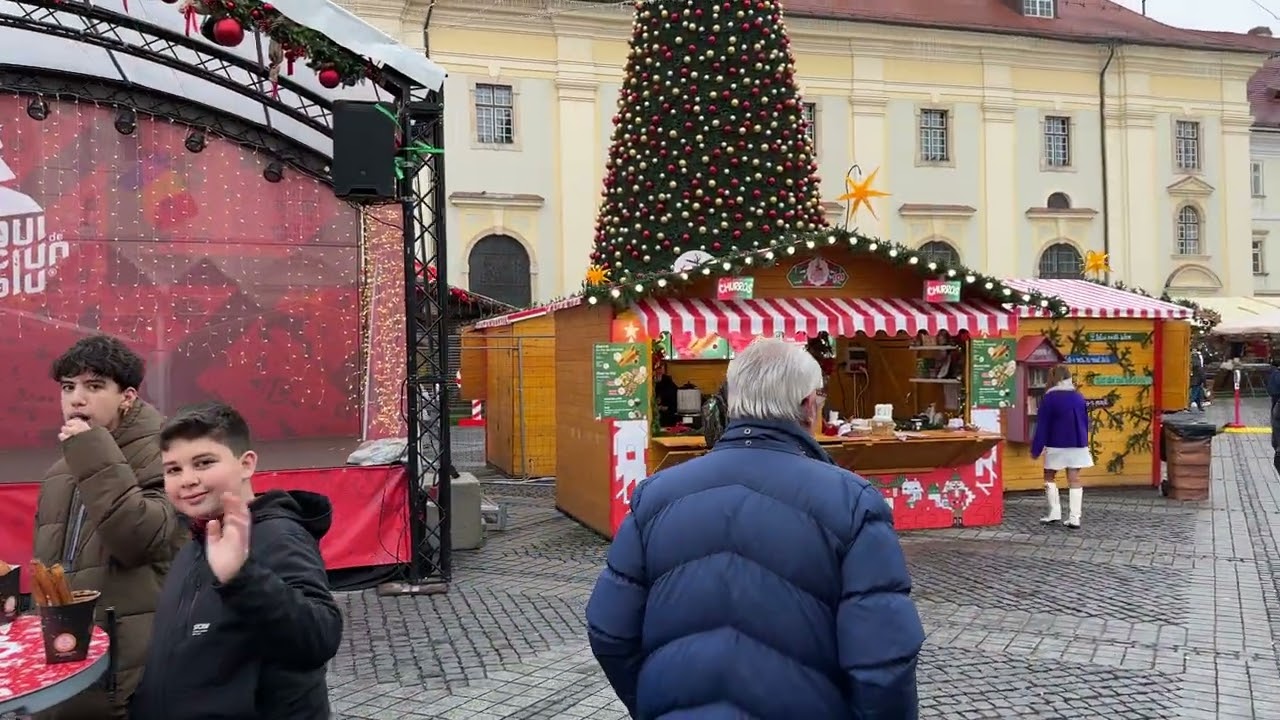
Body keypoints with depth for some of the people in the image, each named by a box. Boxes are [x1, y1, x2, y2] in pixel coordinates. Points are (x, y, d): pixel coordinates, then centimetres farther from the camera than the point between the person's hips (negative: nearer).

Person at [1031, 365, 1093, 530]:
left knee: (1050, 476, 13)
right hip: (1078, 444, 4)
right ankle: (1074, 518, -2)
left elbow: (1042, 426, -8)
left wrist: (1036, 449, -3)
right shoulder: (1079, 397, 4)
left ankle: (1055, 512, 7)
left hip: (1057, 445, -4)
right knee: (1074, 479, 2)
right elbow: (1085, 422, 14)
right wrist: (1084, 443, 27)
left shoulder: (1049, 398, -9)